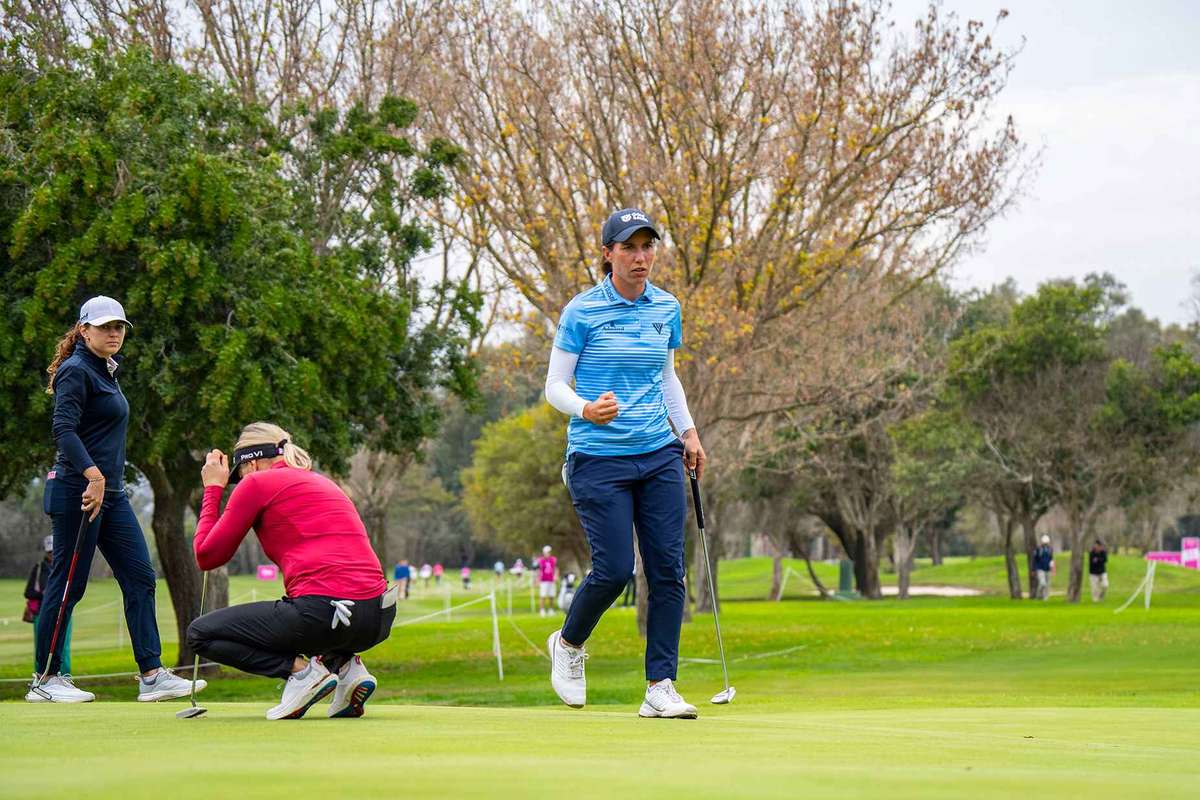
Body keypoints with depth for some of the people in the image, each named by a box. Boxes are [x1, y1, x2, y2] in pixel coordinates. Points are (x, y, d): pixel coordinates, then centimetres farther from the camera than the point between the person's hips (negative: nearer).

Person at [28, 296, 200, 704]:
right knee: (68, 583, -3)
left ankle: (152, 676, 2)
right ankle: (45, 679, 6)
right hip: (77, 490, -9)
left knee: (140, 577, 3)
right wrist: (92, 474, -34)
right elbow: (63, 428, -24)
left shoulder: (106, 371, 18)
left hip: (111, 492, 9)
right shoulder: (75, 371, -11)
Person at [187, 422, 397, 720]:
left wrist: (213, 489, 20)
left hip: (324, 613, -7)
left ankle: (300, 668, -5)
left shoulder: (256, 483, 4)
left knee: (200, 634, 11)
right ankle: (345, 665, 12)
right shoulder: (323, 482, 25)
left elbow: (207, 556, 11)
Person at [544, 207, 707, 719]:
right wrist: (585, 409, -23)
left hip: (659, 455, 5)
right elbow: (555, 385, -3)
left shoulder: (666, 309, 9)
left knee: (668, 570, -3)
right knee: (614, 570, -9)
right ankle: (568, 644, 21)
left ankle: (660, 687, 1)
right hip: (599, 459, -5)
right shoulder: (582, 311, -6)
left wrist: (688, 432, 17)